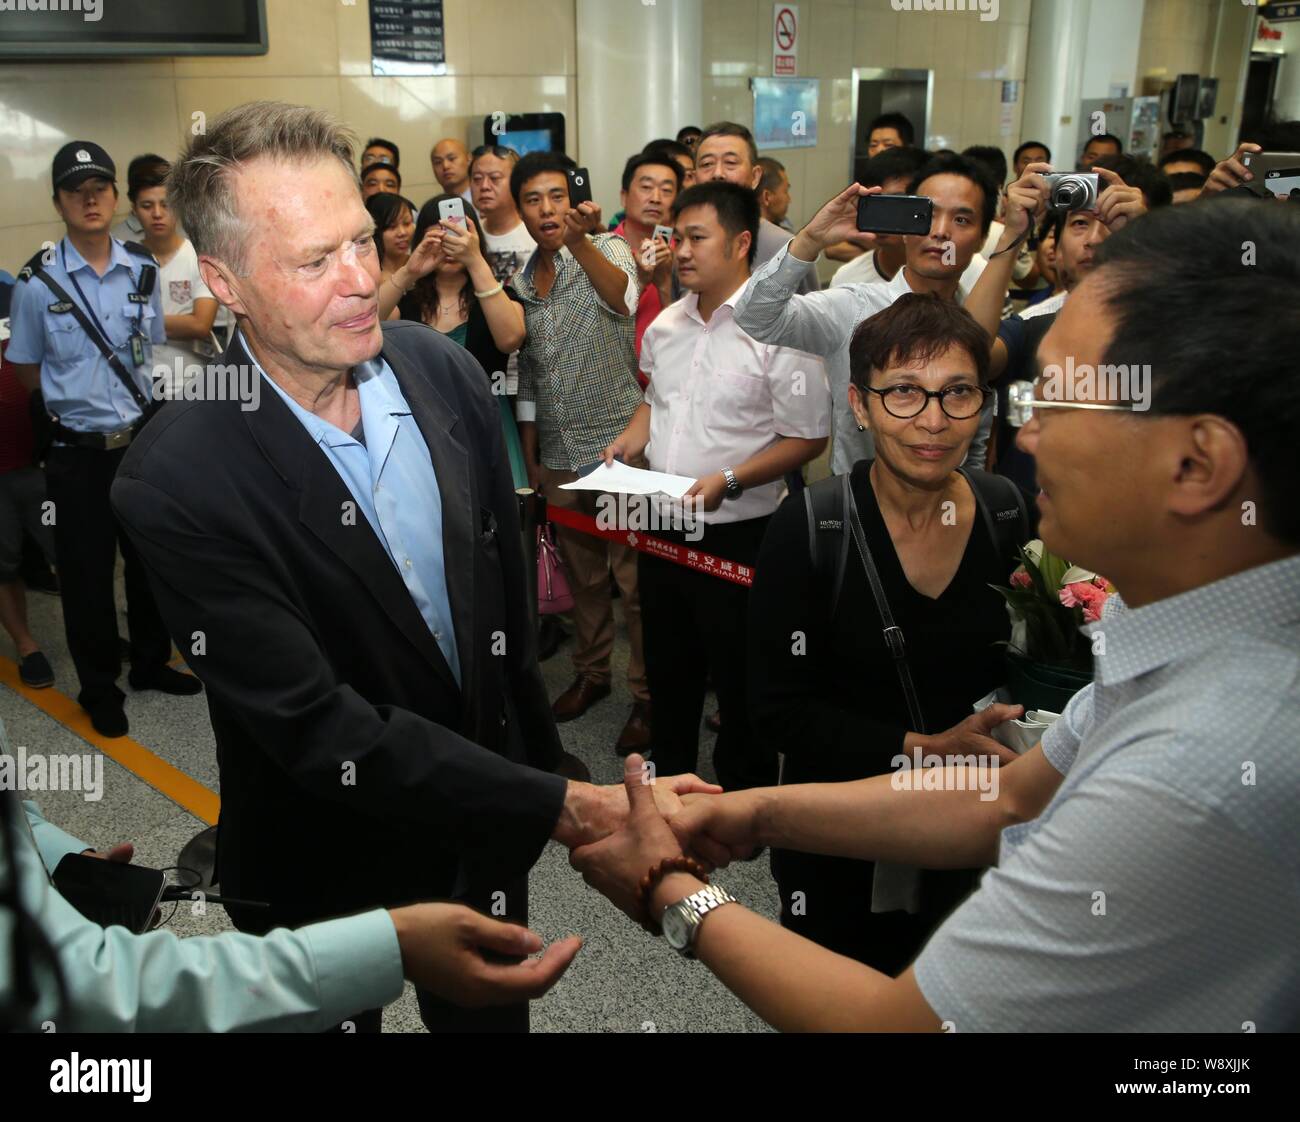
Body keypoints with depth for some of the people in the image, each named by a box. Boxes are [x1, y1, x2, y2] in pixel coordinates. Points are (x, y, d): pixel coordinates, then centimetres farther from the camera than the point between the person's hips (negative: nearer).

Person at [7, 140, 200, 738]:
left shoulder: (144, 269, -2)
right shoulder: (38, 282, -11)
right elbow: (26, 371, 0)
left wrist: (133, 406, 5)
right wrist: (76, 403, 1)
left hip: (142, 440, 3)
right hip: (77, 453, -3)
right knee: (86, 574, 9)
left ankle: (150, 662, 39)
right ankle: (99, 688, 28)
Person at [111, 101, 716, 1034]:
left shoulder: (442, 367, -10)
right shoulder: (178, 482, -26)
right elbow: (323, 732, -27)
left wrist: (544, 761, 10)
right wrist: (561, 807, -29)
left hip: (489, 836, 4)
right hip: (330, 879, -4)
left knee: (493, 1013, 25)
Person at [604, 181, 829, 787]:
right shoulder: (666, 324, 7)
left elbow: (807, 438, -14)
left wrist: (726, 481, -23)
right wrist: (630, 440, 3)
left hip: (736, 533, -6)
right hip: (662, 527, 7)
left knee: (738, 676, 8)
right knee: (668, 663, 21)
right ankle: (669, 777, 41)